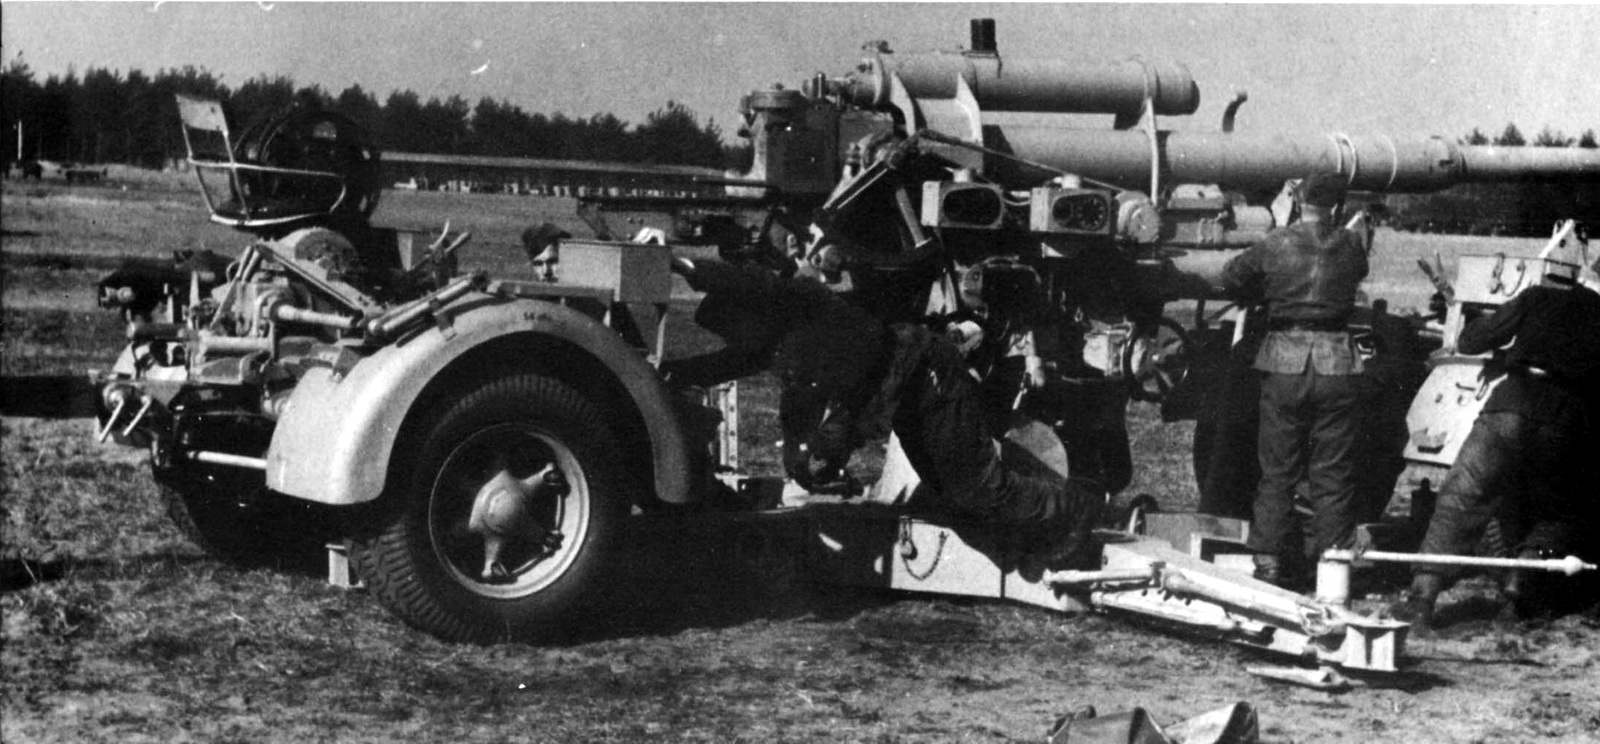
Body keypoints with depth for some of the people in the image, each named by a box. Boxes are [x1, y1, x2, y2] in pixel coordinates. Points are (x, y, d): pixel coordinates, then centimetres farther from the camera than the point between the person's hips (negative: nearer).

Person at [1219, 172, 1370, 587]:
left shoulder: (1275, 246, -5)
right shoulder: (1350, 246, -2)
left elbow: (1231, 279, 8)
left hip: (1285, 363, -1)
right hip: (1336, 364, 1)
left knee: (1277, 469, 9)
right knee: (1333, 473, 7)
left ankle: (1270, 562, 10)